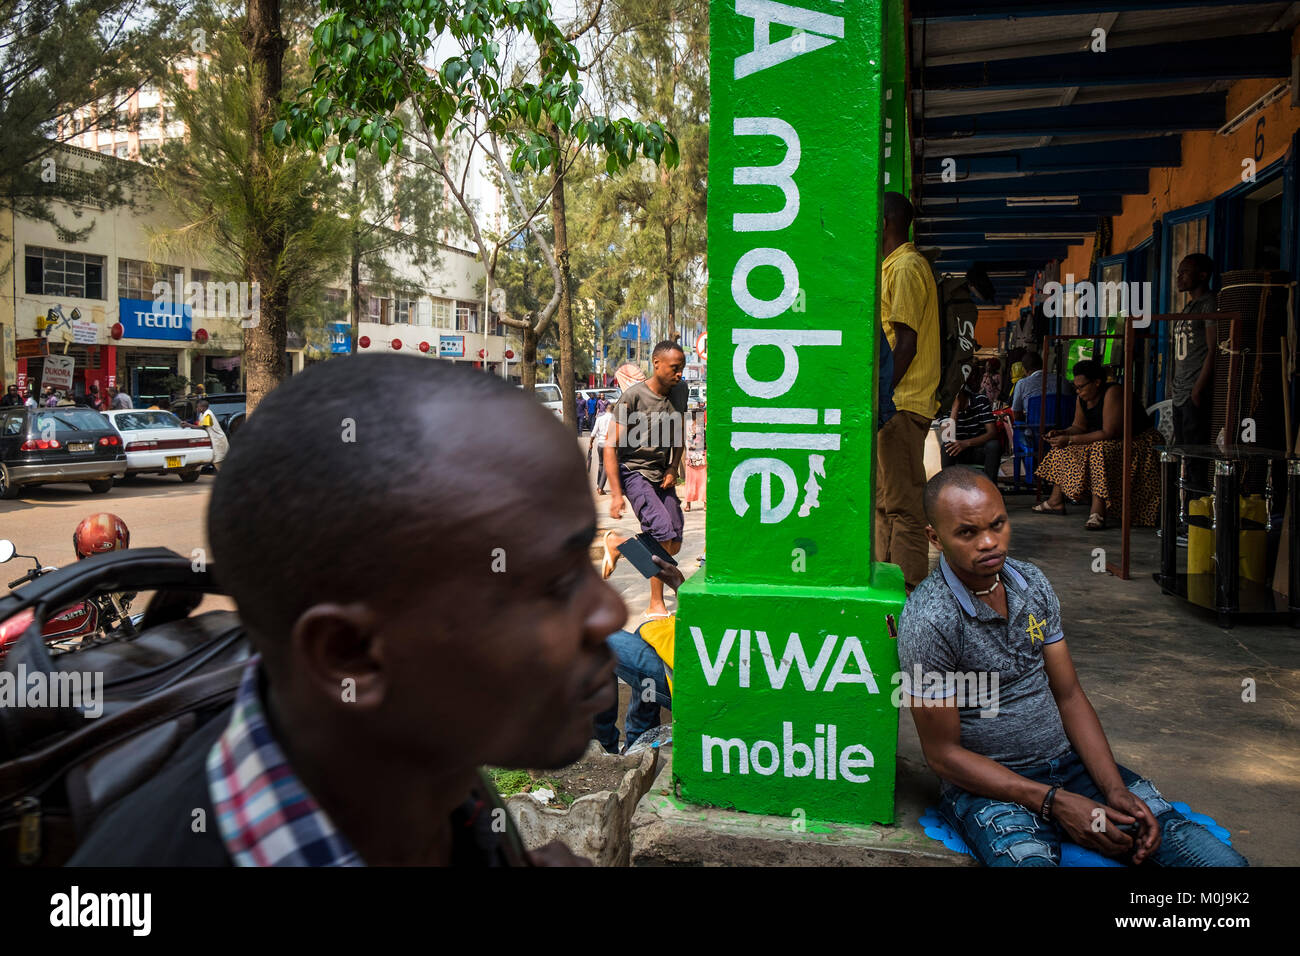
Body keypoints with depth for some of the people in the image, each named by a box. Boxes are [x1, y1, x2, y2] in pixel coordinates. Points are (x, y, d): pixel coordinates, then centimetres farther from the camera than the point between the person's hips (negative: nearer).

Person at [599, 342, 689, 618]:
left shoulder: (680, 392, 3)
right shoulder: (633, 395, -16)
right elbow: (611, 445, -15)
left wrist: (673, 469, 4)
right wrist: (616, 494, -19)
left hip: (662, 475, 6)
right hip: (635, 473, -6)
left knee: (672, 546, 1)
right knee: (665, 540, -19)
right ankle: (615, 542, 7)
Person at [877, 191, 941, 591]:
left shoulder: (905, 267, -10)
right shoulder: (896, 265, 20)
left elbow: (907, 344, -18)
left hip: (902, 403, -10)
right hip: (895, 403, 10)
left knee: (902, 502, -7)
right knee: (885, 499, 14)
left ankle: (910, 592, -2)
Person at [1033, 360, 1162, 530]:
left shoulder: (1113, 393, -25)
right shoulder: (1084, 397, 2)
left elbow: (1108, 433, -30)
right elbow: (1079, 427, 11)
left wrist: (1070, 440, -29)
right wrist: (1060, 433, -11)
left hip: (1139, 442, -10)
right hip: (1108, 443, 10)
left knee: (1100, 450, -37)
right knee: (1065, 450, 4)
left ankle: (1098, 512, -41)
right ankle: (1056, 501, 5)